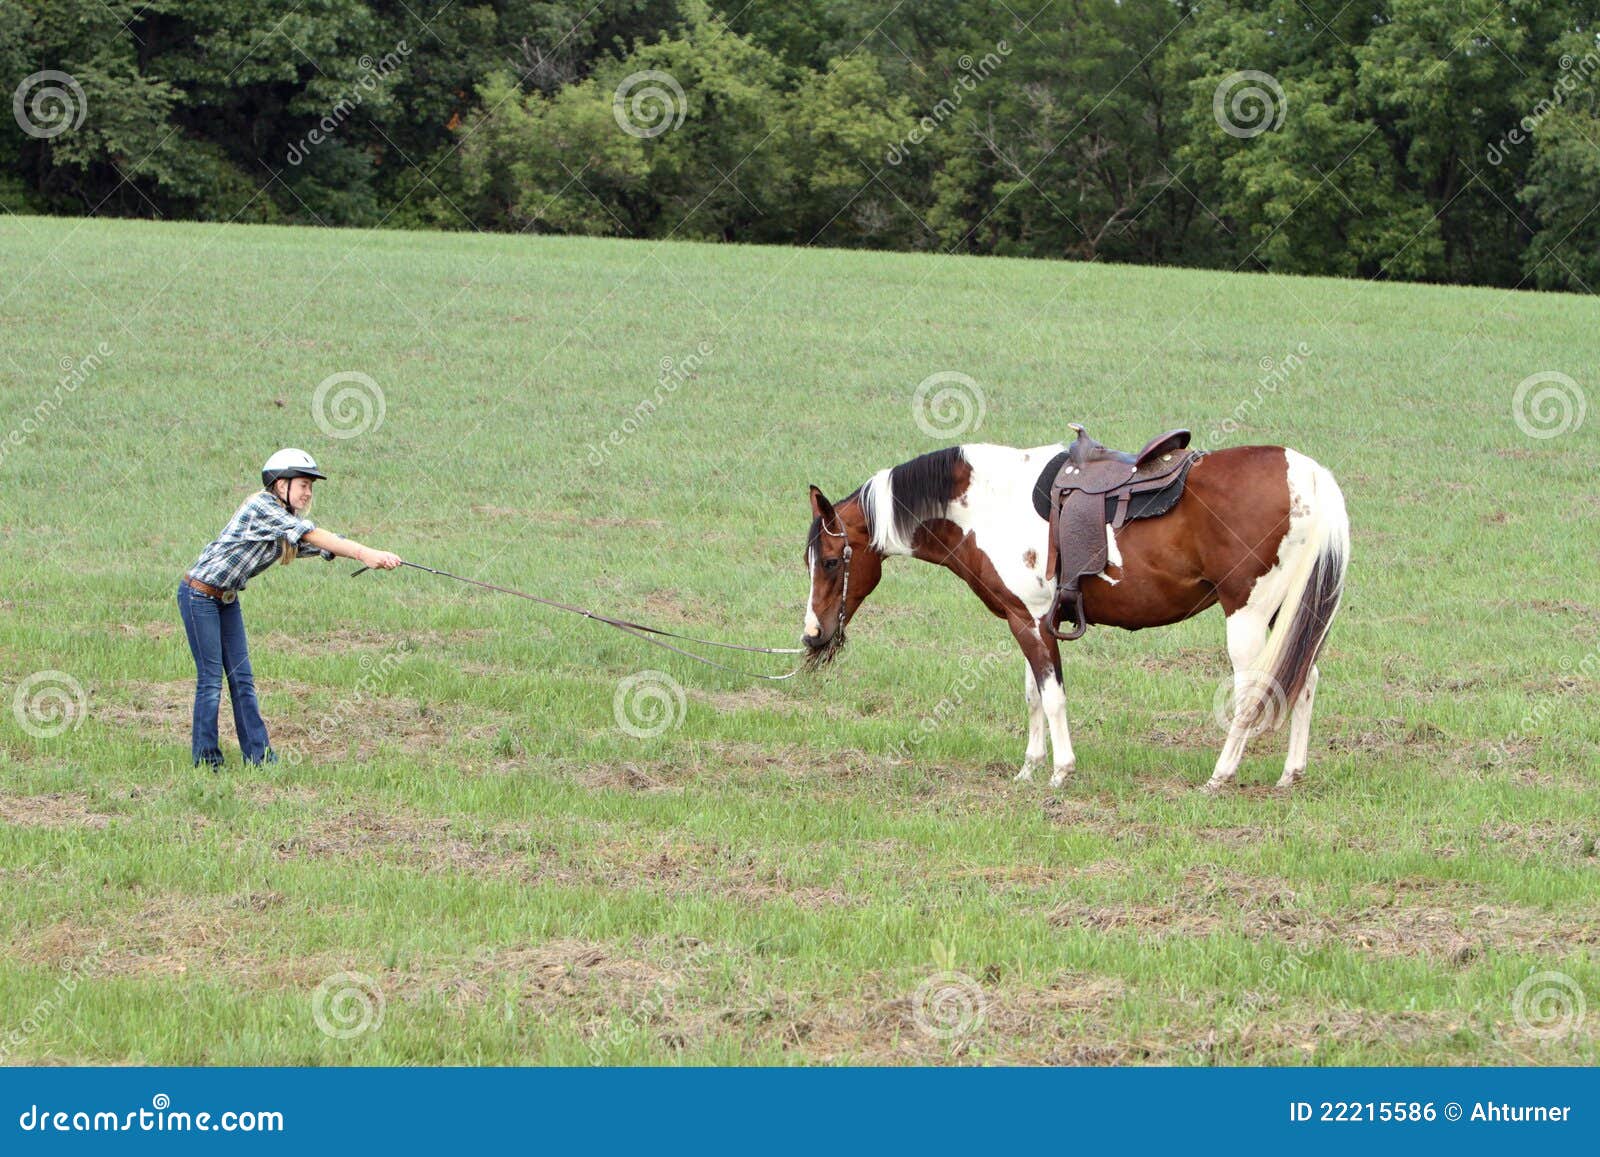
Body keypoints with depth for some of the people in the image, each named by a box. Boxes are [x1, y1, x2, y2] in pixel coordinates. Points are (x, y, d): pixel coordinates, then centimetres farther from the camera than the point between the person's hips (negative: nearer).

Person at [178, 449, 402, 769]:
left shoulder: (288, 523, 7)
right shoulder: (262, 506, -20)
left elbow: (324, 547, -5)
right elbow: (313, 536, -28)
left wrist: (373, 557, -22)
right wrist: (364, 553, -34)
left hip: (227, 599, 9)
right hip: (199, 595, -9)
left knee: (241, 678, 5)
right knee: (210, 677, -5)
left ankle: (259, 757, 6)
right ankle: (206, 759, 2)